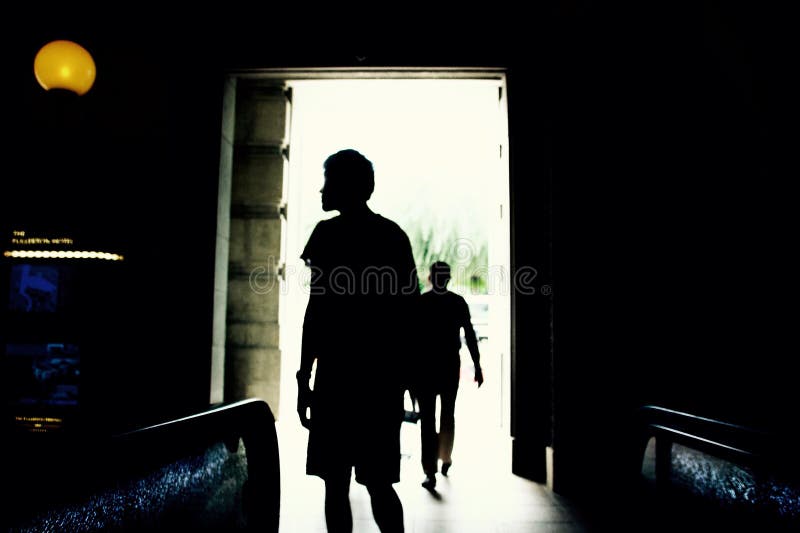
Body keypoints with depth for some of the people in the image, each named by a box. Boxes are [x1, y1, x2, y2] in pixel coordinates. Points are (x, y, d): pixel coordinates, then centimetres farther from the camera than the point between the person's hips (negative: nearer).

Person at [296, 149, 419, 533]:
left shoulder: (328, 233, -4)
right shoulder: (394, 236, 11)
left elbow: (317, 308, -10)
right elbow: (409, 306, 11)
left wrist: (303, 378, -5)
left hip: (338, 375, -5)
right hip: (385, 377, 5)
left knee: (336, 483, 5)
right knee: (378, 482, 10)